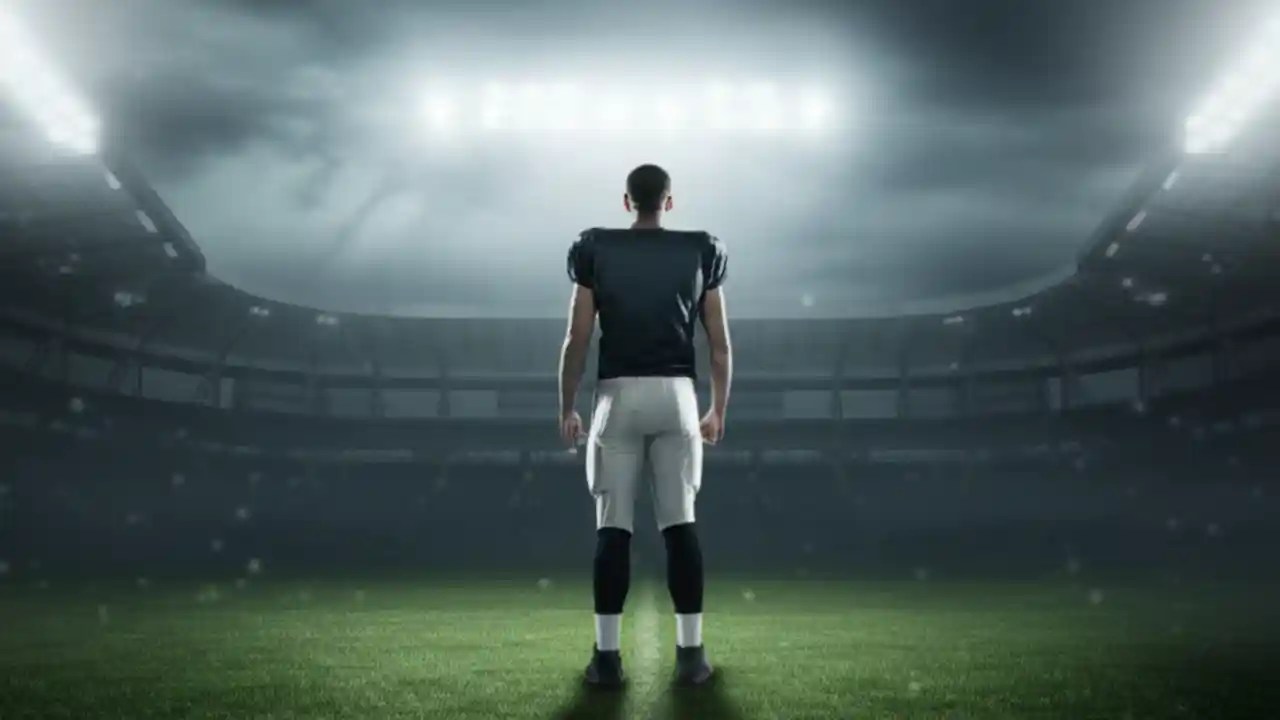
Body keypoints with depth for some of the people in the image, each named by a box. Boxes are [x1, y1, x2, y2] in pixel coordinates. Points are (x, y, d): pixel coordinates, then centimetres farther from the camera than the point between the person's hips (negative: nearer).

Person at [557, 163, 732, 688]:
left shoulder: (596, 251, 2)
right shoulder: (701, 251, 5)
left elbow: (577, 339, -1)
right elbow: (720, 343, 6)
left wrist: (566, 408, 9)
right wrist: (718, 409, 16)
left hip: (619, 396, -1)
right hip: (676, 396, 1)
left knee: (612, 529, 2)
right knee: (680, 525, 4)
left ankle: (607, 655, 2)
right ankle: (691, 654, 4)